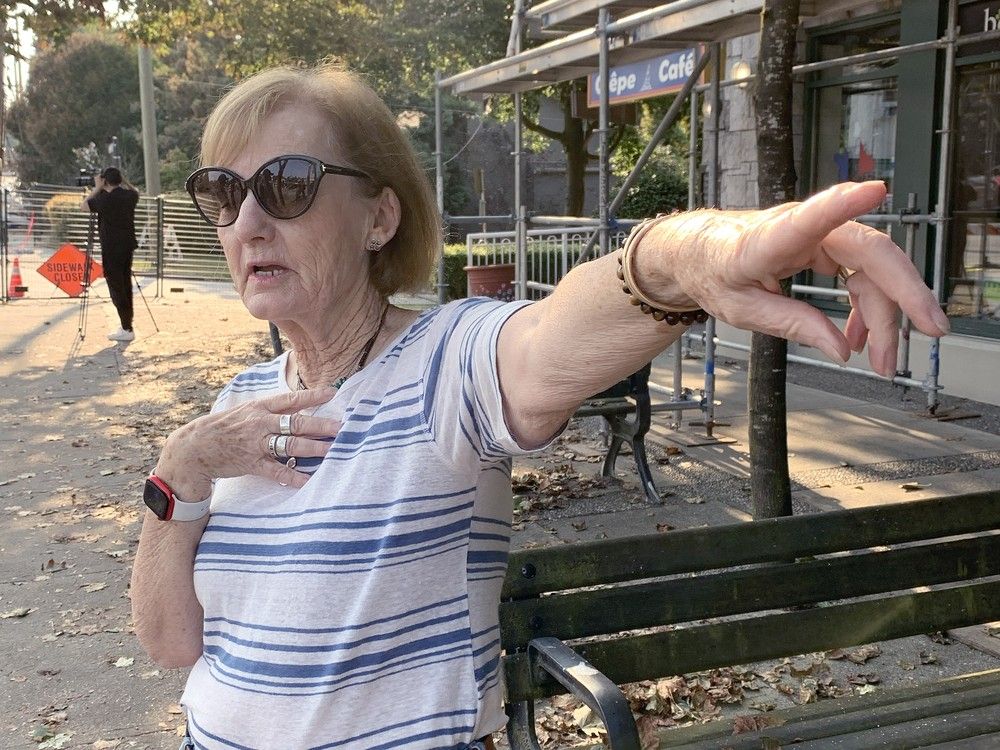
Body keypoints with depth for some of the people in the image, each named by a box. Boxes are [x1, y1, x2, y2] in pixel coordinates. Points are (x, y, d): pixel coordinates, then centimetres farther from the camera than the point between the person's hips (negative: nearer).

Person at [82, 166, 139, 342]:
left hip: (111, 248, -7)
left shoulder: (105, 199, -16)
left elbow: (85, 206, 0)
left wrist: (97, 188, 5)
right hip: (128, 246, 7)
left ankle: (127, 329, -6)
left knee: (116, 287, -3)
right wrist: (123, 182, 20)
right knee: (125, 284, 14)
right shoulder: (130, 196, 2)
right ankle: (127, 325, 20)